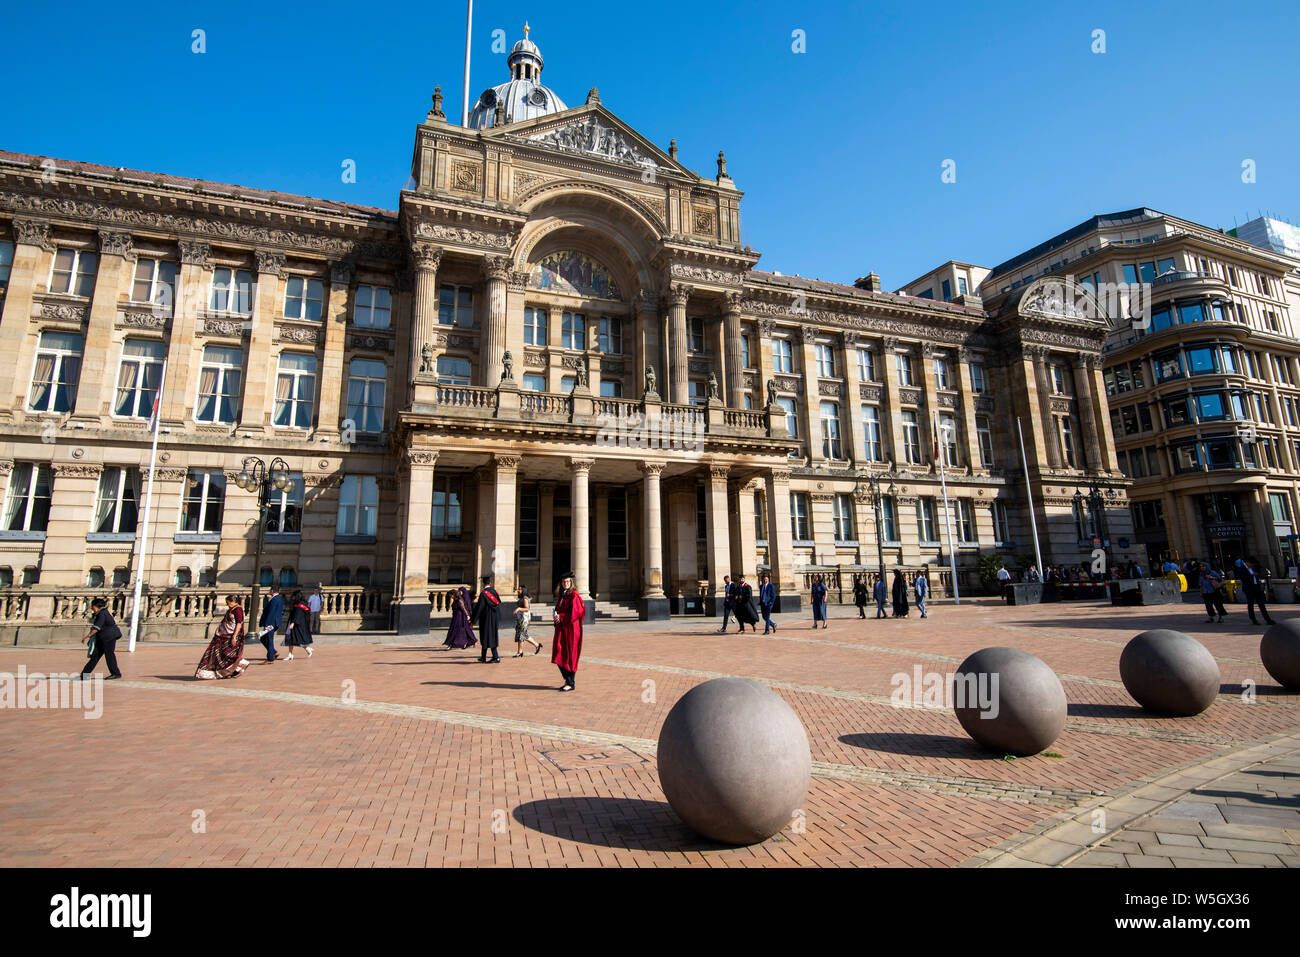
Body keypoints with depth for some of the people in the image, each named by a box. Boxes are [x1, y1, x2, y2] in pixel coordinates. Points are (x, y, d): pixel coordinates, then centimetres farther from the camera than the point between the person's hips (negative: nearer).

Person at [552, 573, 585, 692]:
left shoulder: (574, 595, -11)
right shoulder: (561, 596, 14)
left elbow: (576, 613, -17)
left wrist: (561, 617, -14)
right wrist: (556, 616, 2)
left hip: (571, 629, -8)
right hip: (561, 629, 8)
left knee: (569, 656, -3)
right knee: (559, 656, 7)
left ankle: (571, 684, 6)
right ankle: (568, 680, 21)